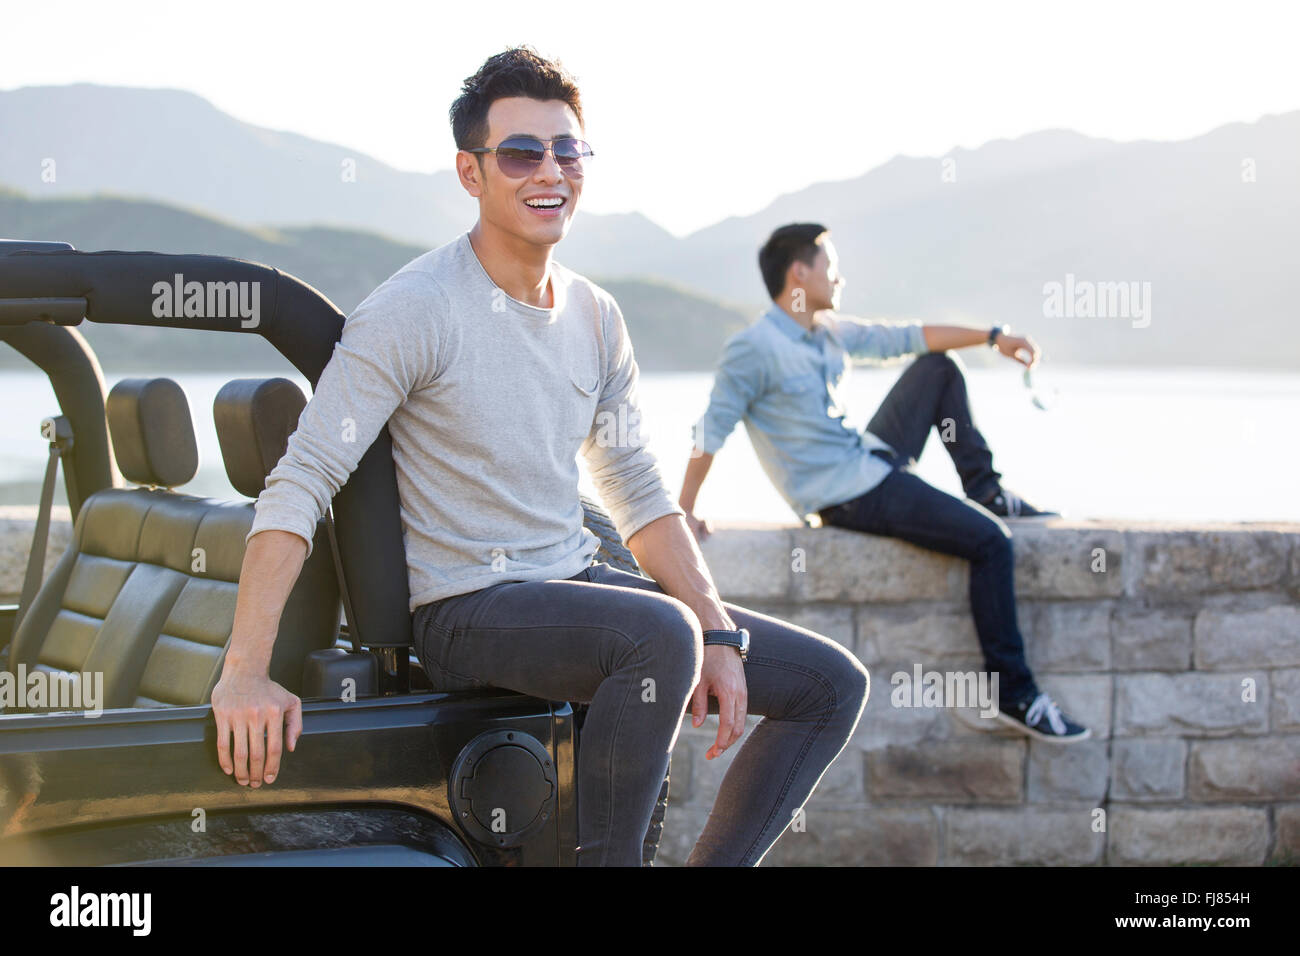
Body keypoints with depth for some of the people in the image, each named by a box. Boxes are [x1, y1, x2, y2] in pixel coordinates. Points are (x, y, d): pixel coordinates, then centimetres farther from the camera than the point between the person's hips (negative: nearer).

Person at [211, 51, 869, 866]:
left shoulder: (596, 316, 9)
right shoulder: (414, 310, -14)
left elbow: (640, 493, 14)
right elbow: (299, 484, -18)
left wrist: (719, 635, 3)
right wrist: (245, 672, -27)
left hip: (578, 583, 8)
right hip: (468, 611, -8)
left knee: (833, 684, 3)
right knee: (662, 632, -37)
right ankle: (602, 860, -19)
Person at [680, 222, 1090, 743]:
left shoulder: (830, 331, 9)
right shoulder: (753, 348, -17)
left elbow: (907, 337, 15)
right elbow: (711, 430, -15)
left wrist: (992, 336, 10)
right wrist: (685, 512, -14)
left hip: (870, 460, 10)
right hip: (848, 497, -10)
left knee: (938, 369, 18)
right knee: (989, 540, -16)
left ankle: (985, 489, 24)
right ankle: (1013, 694, -12)